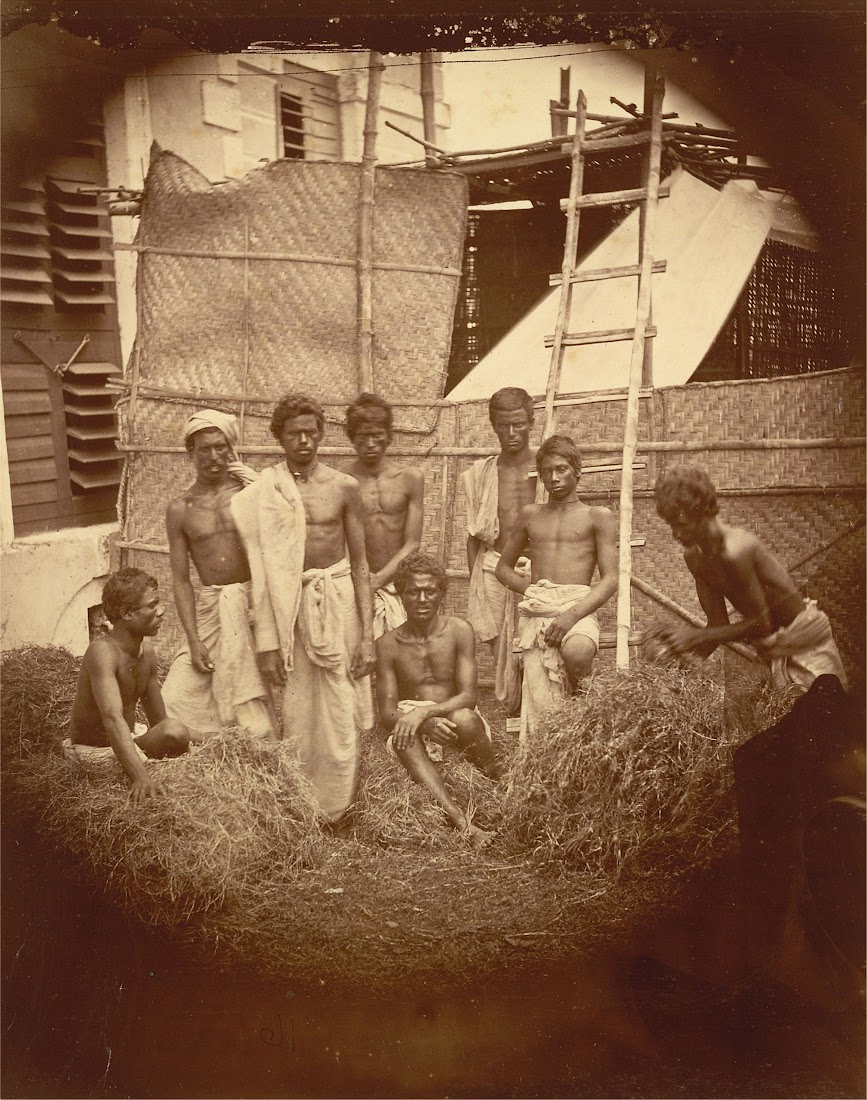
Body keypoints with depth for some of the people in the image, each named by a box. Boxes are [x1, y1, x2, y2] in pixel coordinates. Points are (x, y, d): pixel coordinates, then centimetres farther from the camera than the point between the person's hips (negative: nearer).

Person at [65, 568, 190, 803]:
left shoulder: (146, 651, -1)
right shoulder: (103, 652, -27)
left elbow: (159, 721, 5)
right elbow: (113, 718, -41)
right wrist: (140, 776, -52)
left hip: (126, 740, 9)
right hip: (93, 752, -9)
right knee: (176, 732, -29)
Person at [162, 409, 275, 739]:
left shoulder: (249, 489, 3)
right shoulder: (180, 510, 6)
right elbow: (181, 579, 5)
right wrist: (193, 639, -2)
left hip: (256, 601, -2)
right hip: (211, 609, 2)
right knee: (177, 701, -1)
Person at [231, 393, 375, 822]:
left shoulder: (344, 487, 2)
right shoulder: (263, 491, 0)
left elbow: (360, 563, 5)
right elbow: (261, 569, -1)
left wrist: (367, 634, 0)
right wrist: (267, 641, -5)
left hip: (338, 600, 0)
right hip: (287, 605, 0)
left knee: (340, 714, 4)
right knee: (295, 714, 5)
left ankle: (336, 810, 20)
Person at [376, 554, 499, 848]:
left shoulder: (459, 630, -3)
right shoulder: (389, 644, -1)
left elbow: (469, 696, -10)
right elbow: (386, 713, -4)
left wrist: (423, 712, -27)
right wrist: (426, 724, -25)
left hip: (457, 721, -1)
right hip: (414, 724, 1)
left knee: (464, 718, -36)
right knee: (404, 738, -35)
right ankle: (462, 822, -45)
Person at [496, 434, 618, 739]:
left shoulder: (598, 517, 10)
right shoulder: (530, 515, 20)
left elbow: (610, 579, 0)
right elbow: (503, 567, 27)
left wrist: (572, 615, -15)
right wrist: (529, 589, 5)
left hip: (578, 606, -2)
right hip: (535, 611, 2)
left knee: (577, 652, -35)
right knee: (541, 707, -13)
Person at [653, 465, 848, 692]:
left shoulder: (735, 551, -31)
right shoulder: (693, 557, -5)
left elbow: (760, 623, -24)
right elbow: (719, 625, -4)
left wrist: (696, 636, -24)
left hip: (804, 640, -8)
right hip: (770, 649, 8)